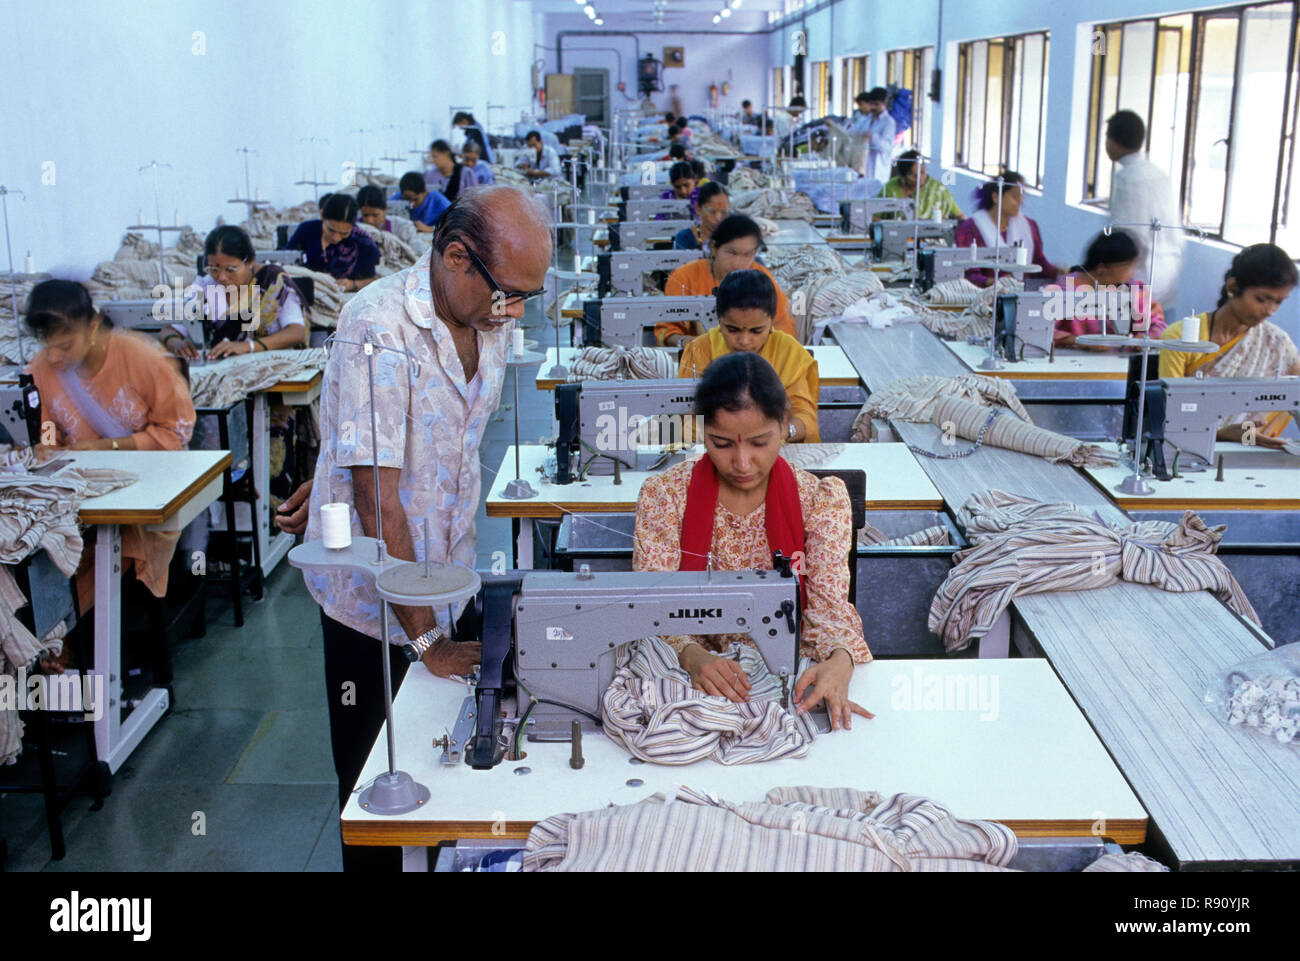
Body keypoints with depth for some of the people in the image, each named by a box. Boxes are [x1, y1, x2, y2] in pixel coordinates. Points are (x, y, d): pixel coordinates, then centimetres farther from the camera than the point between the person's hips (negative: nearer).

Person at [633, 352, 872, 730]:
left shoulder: (821, 499, -2)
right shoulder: (664, 495, -5)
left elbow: (829, 605, -9)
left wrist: (839, 661, -32)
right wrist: (693, 656, -30)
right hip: (697, 679, 0)